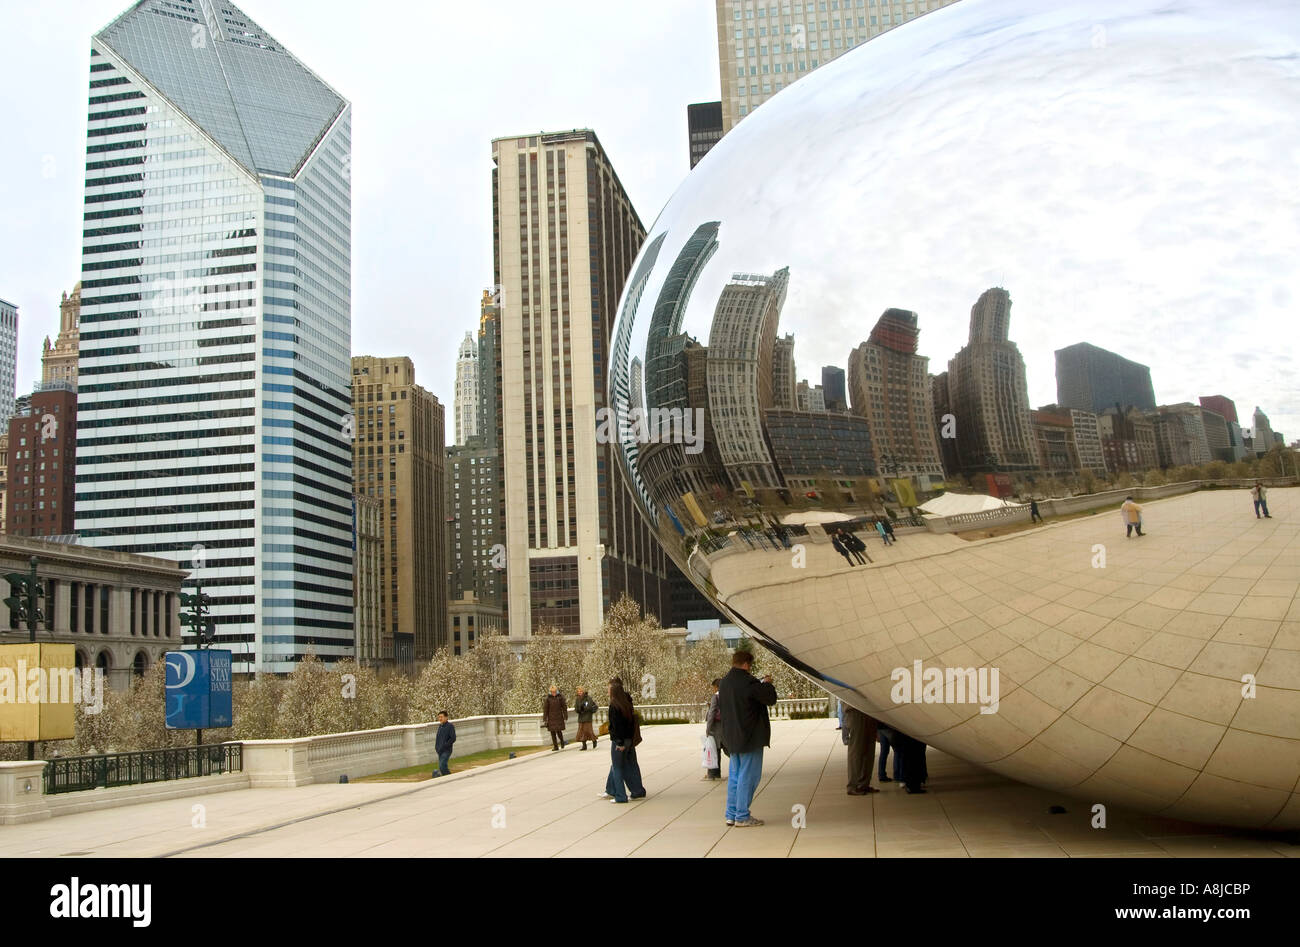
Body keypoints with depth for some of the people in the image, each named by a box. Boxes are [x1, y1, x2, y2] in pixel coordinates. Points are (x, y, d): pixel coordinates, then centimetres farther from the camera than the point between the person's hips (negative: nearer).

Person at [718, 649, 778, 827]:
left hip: (732, 738, 8)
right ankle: (742, 816, 1)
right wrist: (767, 684, 8)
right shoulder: (749, 682, -18)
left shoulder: (724, 683, 6)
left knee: (734, 776, 15)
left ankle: (731, 814, 18)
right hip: (750, 738, -8)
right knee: (748, 777, -1)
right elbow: (770, 699, -12)